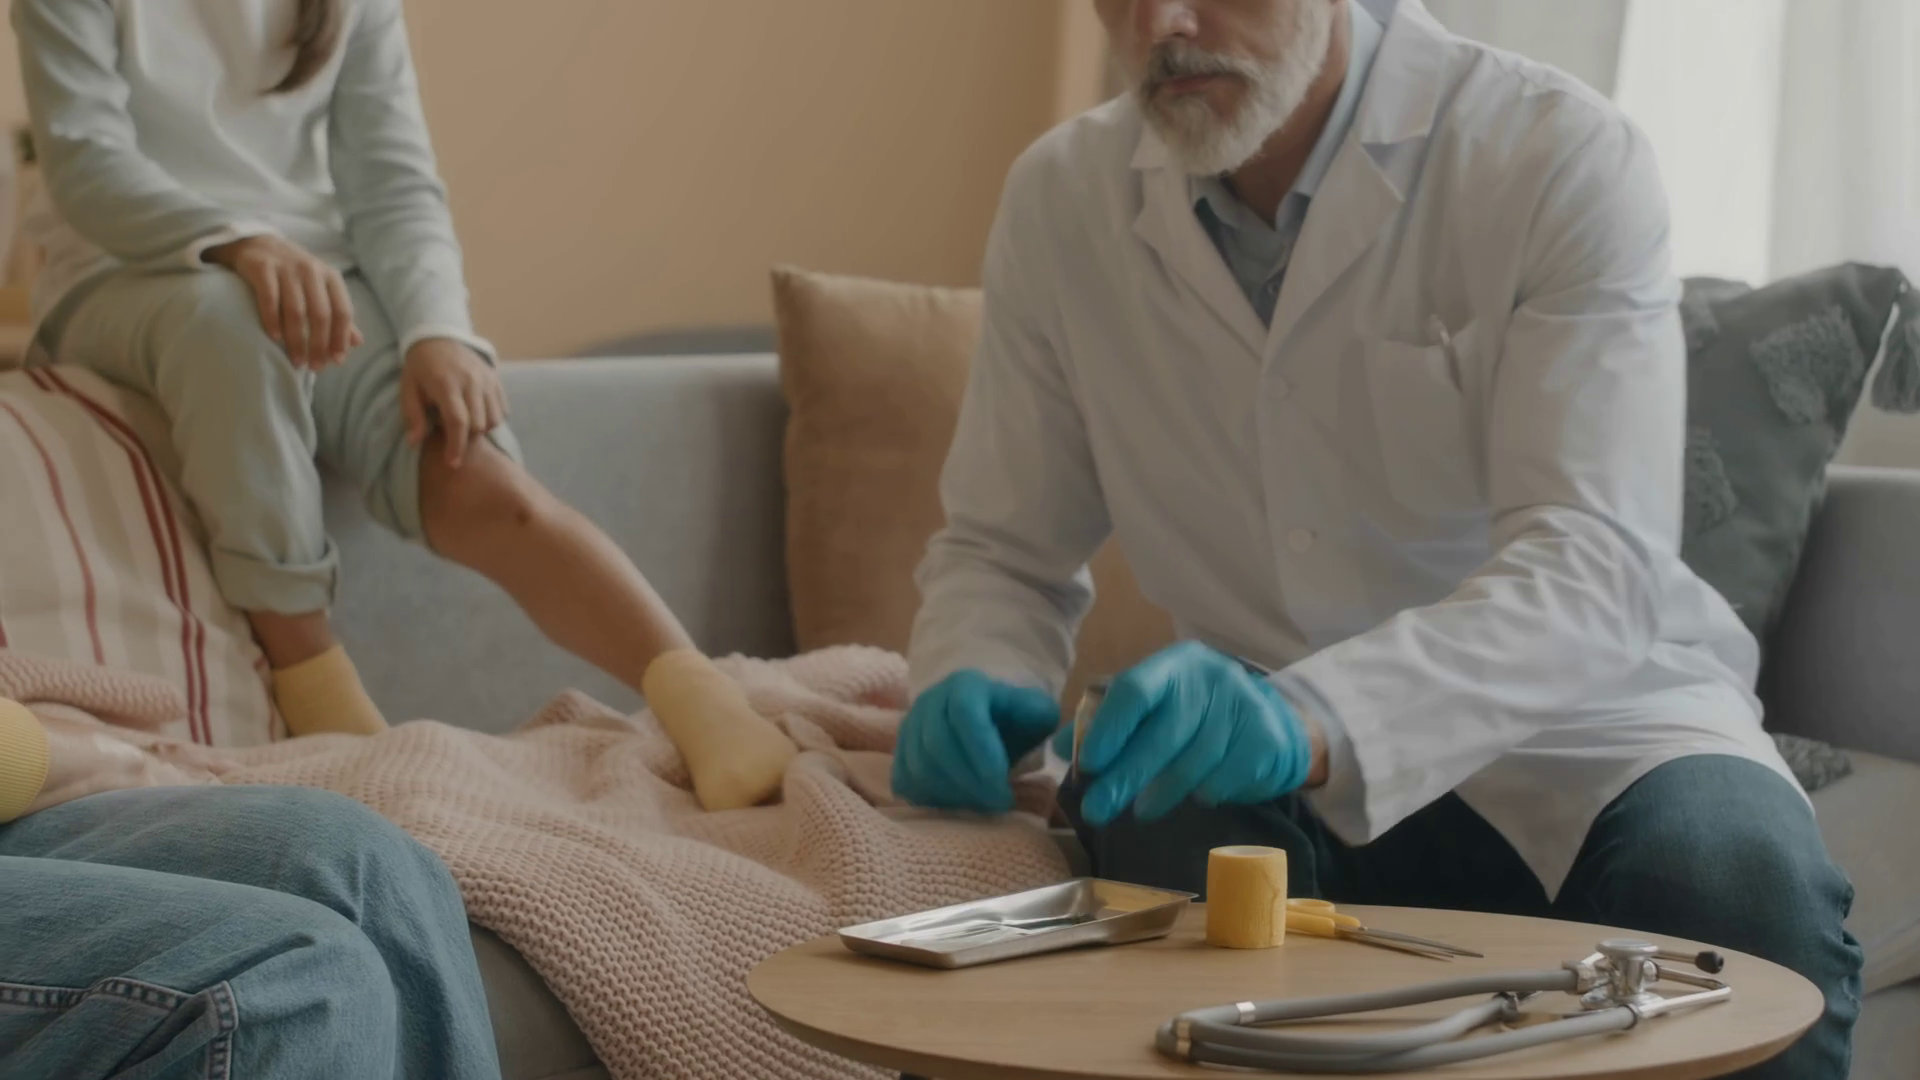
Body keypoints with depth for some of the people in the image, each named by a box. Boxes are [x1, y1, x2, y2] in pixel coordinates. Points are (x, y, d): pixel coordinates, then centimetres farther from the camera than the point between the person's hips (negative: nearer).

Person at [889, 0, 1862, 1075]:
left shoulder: (1562, 157, -16)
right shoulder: (1060, 199, -2)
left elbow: (1593, 569, -28)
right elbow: (1000, 550, 6)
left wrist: (1311, 720, -46)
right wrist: (974, 687, -19)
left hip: (1585, 722, -2)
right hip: (1289, 776, 3)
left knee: (1745, 888, -34)